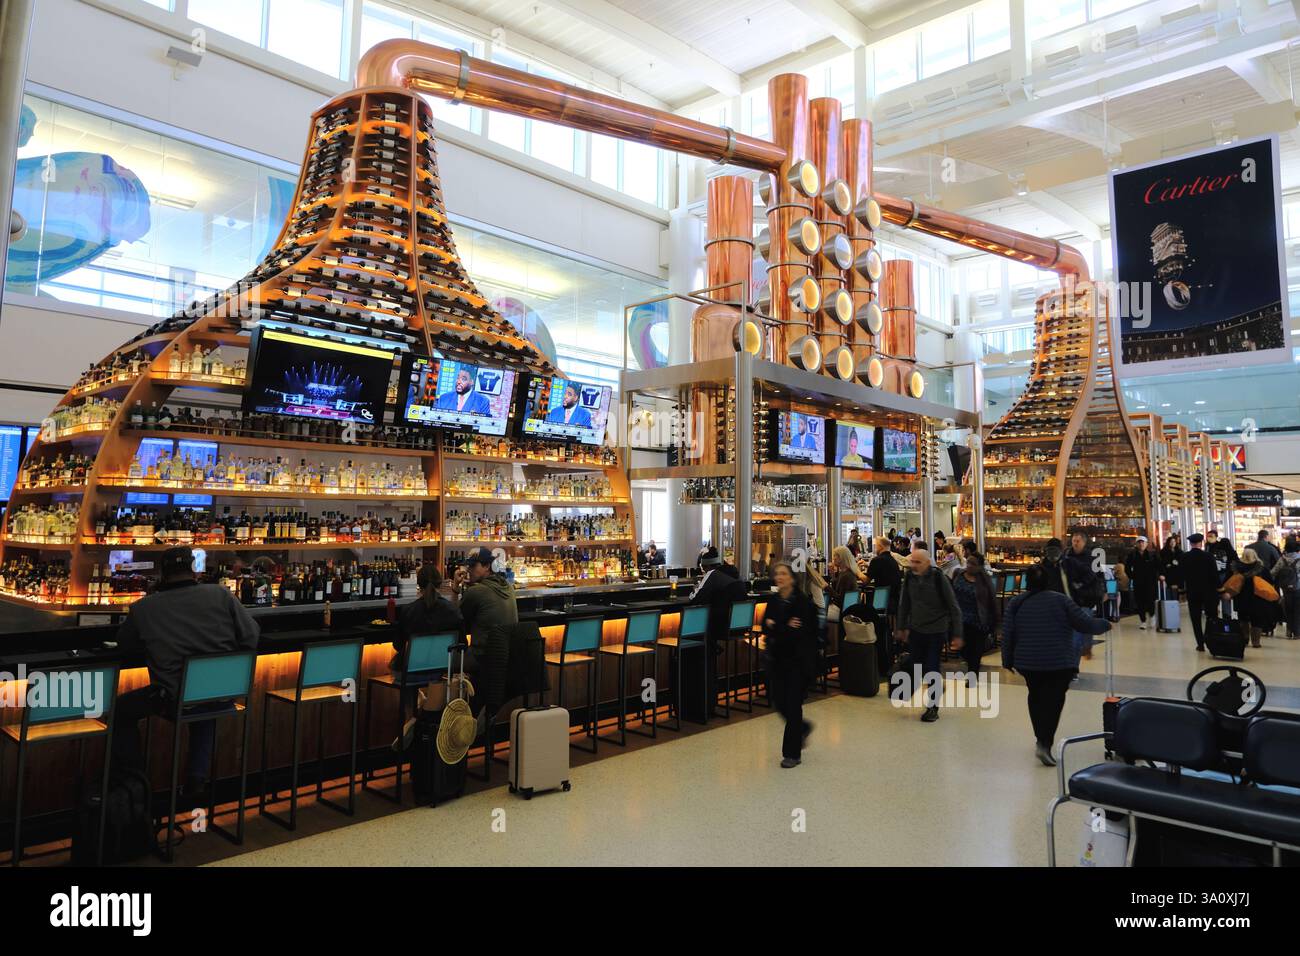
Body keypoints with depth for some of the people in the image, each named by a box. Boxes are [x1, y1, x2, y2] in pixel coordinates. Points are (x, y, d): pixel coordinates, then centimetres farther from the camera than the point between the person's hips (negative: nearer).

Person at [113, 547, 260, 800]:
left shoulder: (143, 608, -7)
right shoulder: (220, 594, -6)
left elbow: (124, 644, 12)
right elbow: (251, 637, -3)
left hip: (173, 701, -2)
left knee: (121, 709, 24)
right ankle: (197, 778, 32)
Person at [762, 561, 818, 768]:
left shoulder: (803, 601, -13)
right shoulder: (773, 600, 5)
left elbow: (800, 631, -20)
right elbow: (766, 628, 1)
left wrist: (775, 627, -13)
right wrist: (786, 627, -16)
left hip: (798, 659, -6)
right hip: (777, 658, 6)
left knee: (793, 703, -2)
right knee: (779, 702, 8)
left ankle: (792, 753, 11)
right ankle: (802, 728, 38)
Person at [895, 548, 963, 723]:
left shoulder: (939, 578, -15)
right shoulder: (909, 577, -3)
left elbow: (953, 607, -9)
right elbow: (904, 603, 11)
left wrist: (957, 635, -10)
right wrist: (902, 627, 15)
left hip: (936, 631, -4)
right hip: (915, 630, 4)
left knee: (932, 668, -4)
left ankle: (933, 707, 12)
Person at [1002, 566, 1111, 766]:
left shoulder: (1016, 603, 3)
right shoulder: (1060, 600, -3)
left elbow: (1008, 634, 0)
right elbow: (1085, 624, -4)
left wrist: (1008, 661, 8)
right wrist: (1105, 624, 15)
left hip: (1028, 661, 3)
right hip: (1060, 662, -3)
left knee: (1036, 697, 20)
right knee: (1053, 701, -1)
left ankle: (1041, 739, 26)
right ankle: (1044, 744, -13)